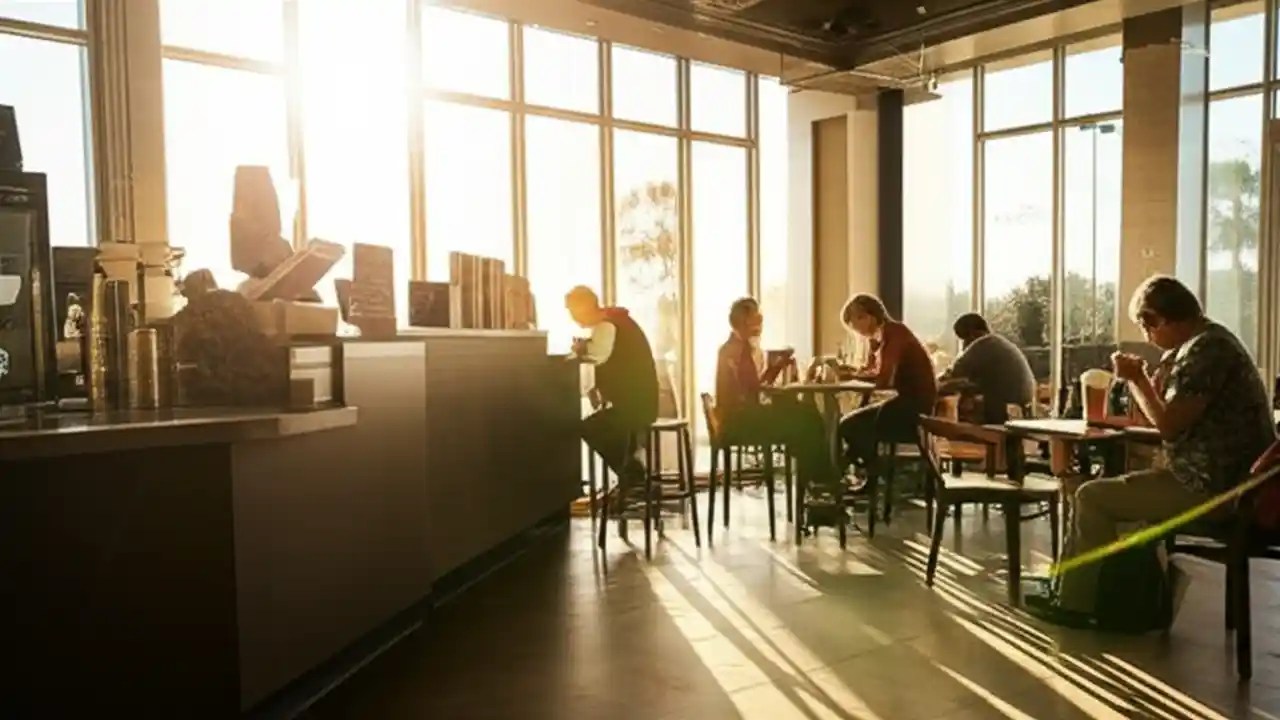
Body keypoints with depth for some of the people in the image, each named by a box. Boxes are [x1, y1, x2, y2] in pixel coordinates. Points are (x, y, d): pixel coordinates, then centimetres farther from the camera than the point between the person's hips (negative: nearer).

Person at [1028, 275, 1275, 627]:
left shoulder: (1206, 350, -19)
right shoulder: (1204, 344, 13)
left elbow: (1169, 425, -22)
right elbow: (1170, 416, 16)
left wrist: (1137, 379, -9)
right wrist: (1139, 378, 4)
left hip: (1212, 486, -11)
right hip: (1212, 478, 11)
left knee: (1093, 498, -8)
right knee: (1095, 492, 15)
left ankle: (1076, 604, 4)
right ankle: (1068, 590, 17)